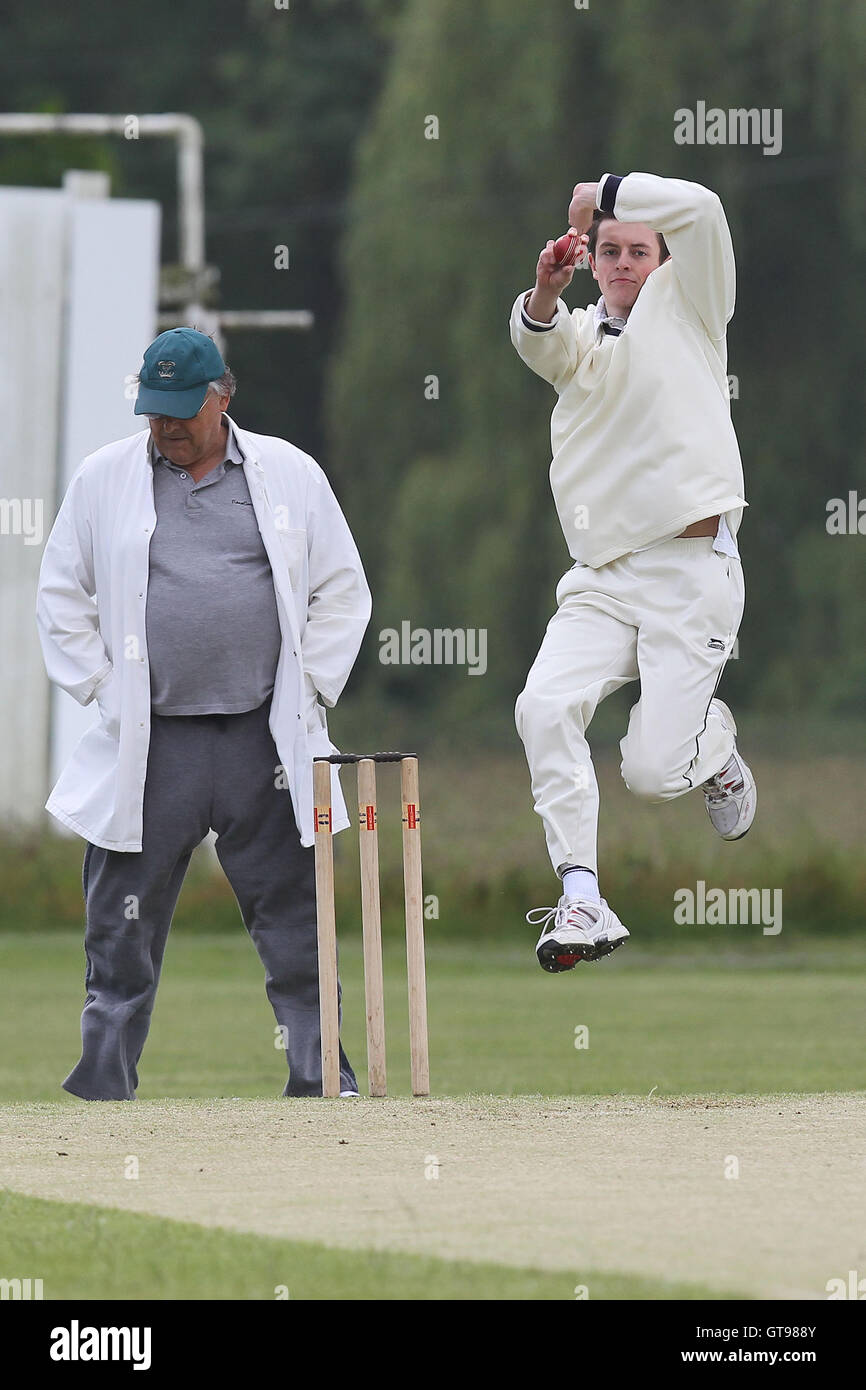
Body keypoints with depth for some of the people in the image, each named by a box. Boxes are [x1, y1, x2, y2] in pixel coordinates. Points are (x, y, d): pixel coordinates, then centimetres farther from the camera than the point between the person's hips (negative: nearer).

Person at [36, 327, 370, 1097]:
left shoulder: (289, 473, 7)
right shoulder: (103, 478, 7)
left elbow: (342, 591, 12)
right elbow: (62, 598, 12)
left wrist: (308, 694, 3)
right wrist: (103, 693, 2)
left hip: (265, 743, 0)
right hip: (149, 741, 0)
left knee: (295, 919, 1)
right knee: (122, 926, -1)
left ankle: (322, 1079, 7)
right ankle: (103, 1085, 5)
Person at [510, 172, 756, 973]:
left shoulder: (685, 307, 8)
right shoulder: (582, 336, 18)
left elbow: (701, 211, -10)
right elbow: (539, 343, -7)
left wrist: (604, 192, 0)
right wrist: (544, 297, -28)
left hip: (690, 570, -4)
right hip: (601, 577, 4)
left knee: (653, 774, -11)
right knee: (544, 707, -22)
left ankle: (715, 743, 26)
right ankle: (583, 905, -19)